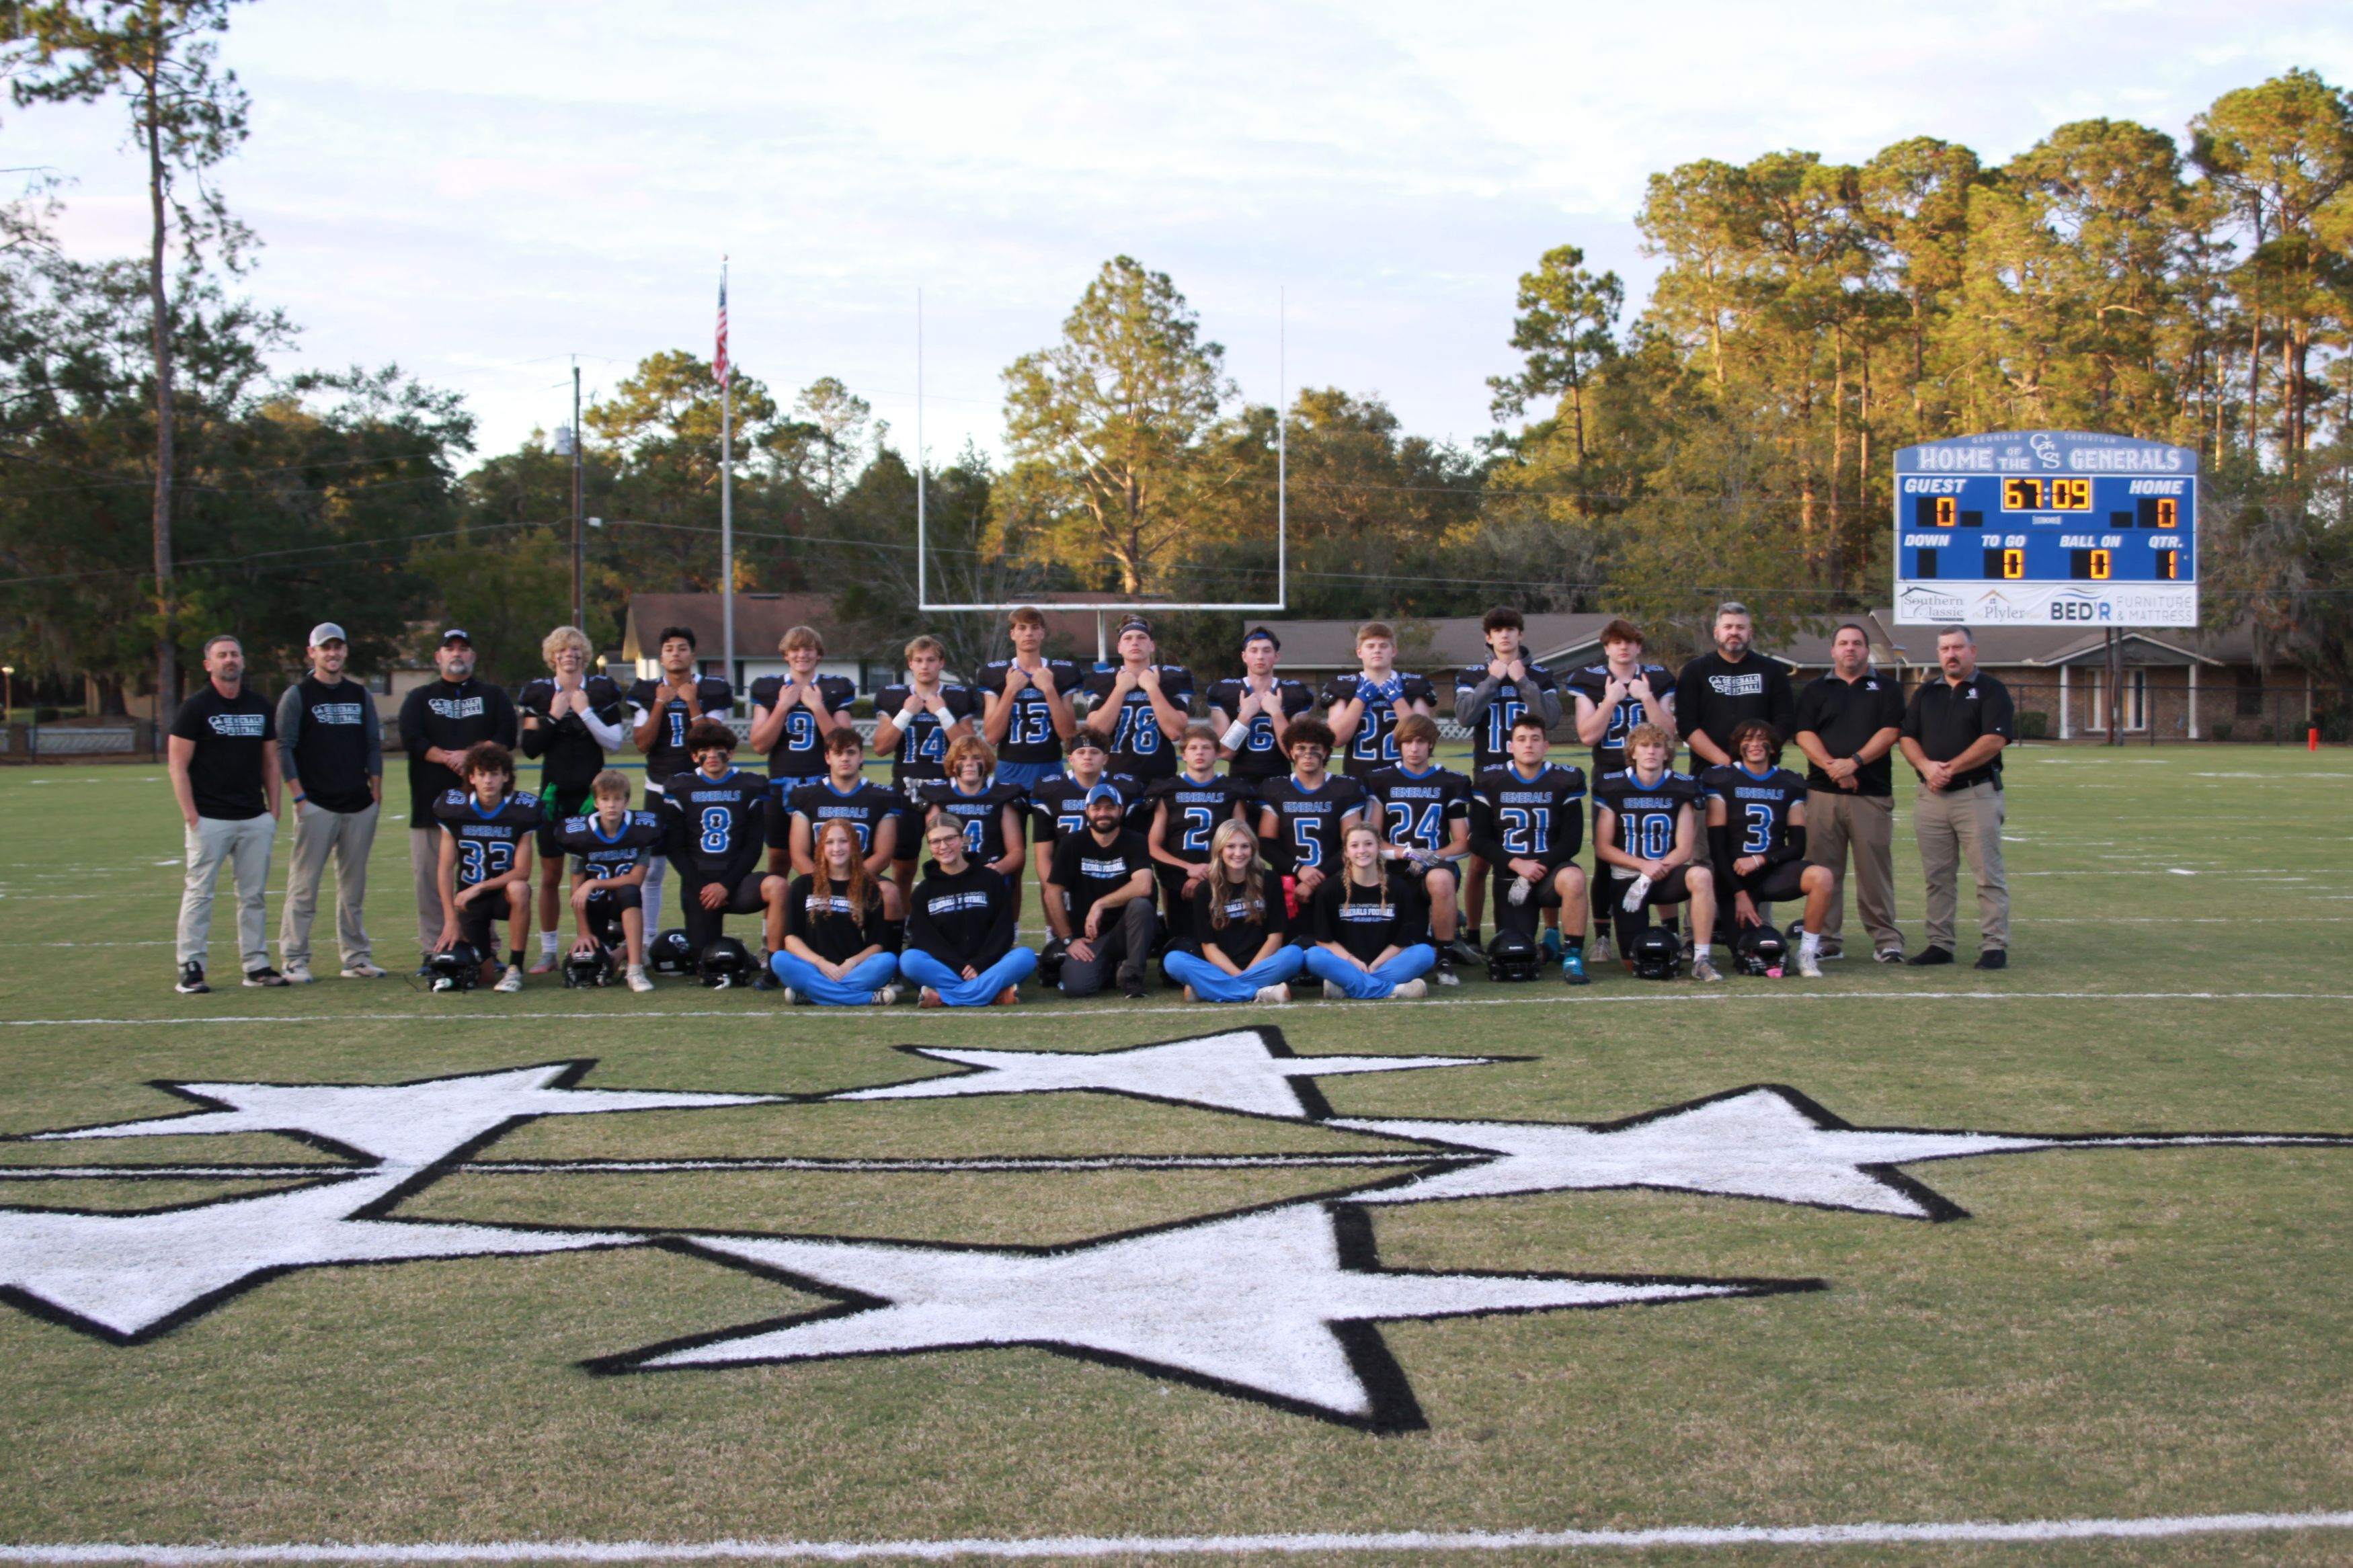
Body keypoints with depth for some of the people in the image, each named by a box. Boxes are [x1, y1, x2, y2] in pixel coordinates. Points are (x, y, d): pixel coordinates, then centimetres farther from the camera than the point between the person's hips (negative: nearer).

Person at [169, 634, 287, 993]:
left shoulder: (260, 706, 12)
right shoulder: (196, 707, -2)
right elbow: (177, 764, -5)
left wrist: (273, 810, 8)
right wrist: (190, 815, -12)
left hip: (255, 819, 5)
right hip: (209, 819, -4)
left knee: (253, 895, 7)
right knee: (199, 893, -3)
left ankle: (256, 965, 13)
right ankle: (191, 968, 0)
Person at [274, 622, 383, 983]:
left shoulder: (361, 695, 15)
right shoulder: (297, 696, 1)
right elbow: (283, 749, -3)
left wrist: (376, 793, 7)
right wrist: (299, 797, -10)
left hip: (359, 806, 4)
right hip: (316, 806, -4)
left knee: (354, 887, 8)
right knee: (303, 886, -6)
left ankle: (356, 957, 14)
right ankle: (293, 959, -2)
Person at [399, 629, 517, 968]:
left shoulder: (494, 696, 16)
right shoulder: (419, 698, 16)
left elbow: (506, 737, 1)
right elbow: (411, 739, 0)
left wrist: (471, 755, -13)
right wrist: (447, 758, -14)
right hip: (431, 798, 1)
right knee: (430, 876, -3)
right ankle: (432, 950, 2)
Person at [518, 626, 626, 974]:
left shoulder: (602, 690, 2)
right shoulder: (538, 693, 4)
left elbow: (615, 743, -5)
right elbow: (530, 748, -1)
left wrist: (585, 713, -12)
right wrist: (552, 717, -11)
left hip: (591, 792, -1)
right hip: (554, 793, 1)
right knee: (551, 875, 4)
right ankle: (548, 951, 10)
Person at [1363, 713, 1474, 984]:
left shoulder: (1452, 783, 10)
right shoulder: (1381, 781, 11)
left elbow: (1462, 844, 7)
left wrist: (1433, 857, -12)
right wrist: (1407, 853, -12)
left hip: (1437, 864, -1)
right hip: (1394, 870, 1)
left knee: (1440, 880, -40)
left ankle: (1445, 960, -24)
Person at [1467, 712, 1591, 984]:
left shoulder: (1565, 781, 0)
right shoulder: (1490, 782, 1)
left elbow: (1572, 841, -4)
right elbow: (1480, 841, 0)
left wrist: (1538, 869, -16)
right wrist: (1517, 865, -14)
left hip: (1550, 868, -1)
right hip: (1510, 875, 1)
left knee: (1573, 879, -38)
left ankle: (1573, 955, -19)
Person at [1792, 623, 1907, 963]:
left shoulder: (1886, 688, 11)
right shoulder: (1815, 689, 14)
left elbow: (1890, 732, -2)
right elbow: (1804, 734, 3)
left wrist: (1854, 762, -14)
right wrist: (1831, 766, -13)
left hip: (1873, 792, -1)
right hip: (1822, 791, 1)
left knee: (1876, 867, -3)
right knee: (1823, 869, 1)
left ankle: (1886, 938, 3)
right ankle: (1827, 939, 6)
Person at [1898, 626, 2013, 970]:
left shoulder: (1991, 691, 1)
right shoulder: (1925, 693, 16)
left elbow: (1994, 739, -11)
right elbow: (1907, 738, 9)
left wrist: (1951, 768, -15)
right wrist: (1927, 767, -11)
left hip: (1977, 794, -5)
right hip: (1931, 797, 5)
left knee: (1987, 875, -5)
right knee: (1938, 877, 7)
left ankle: (1994, 946, -3)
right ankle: (1939, 944, 12)